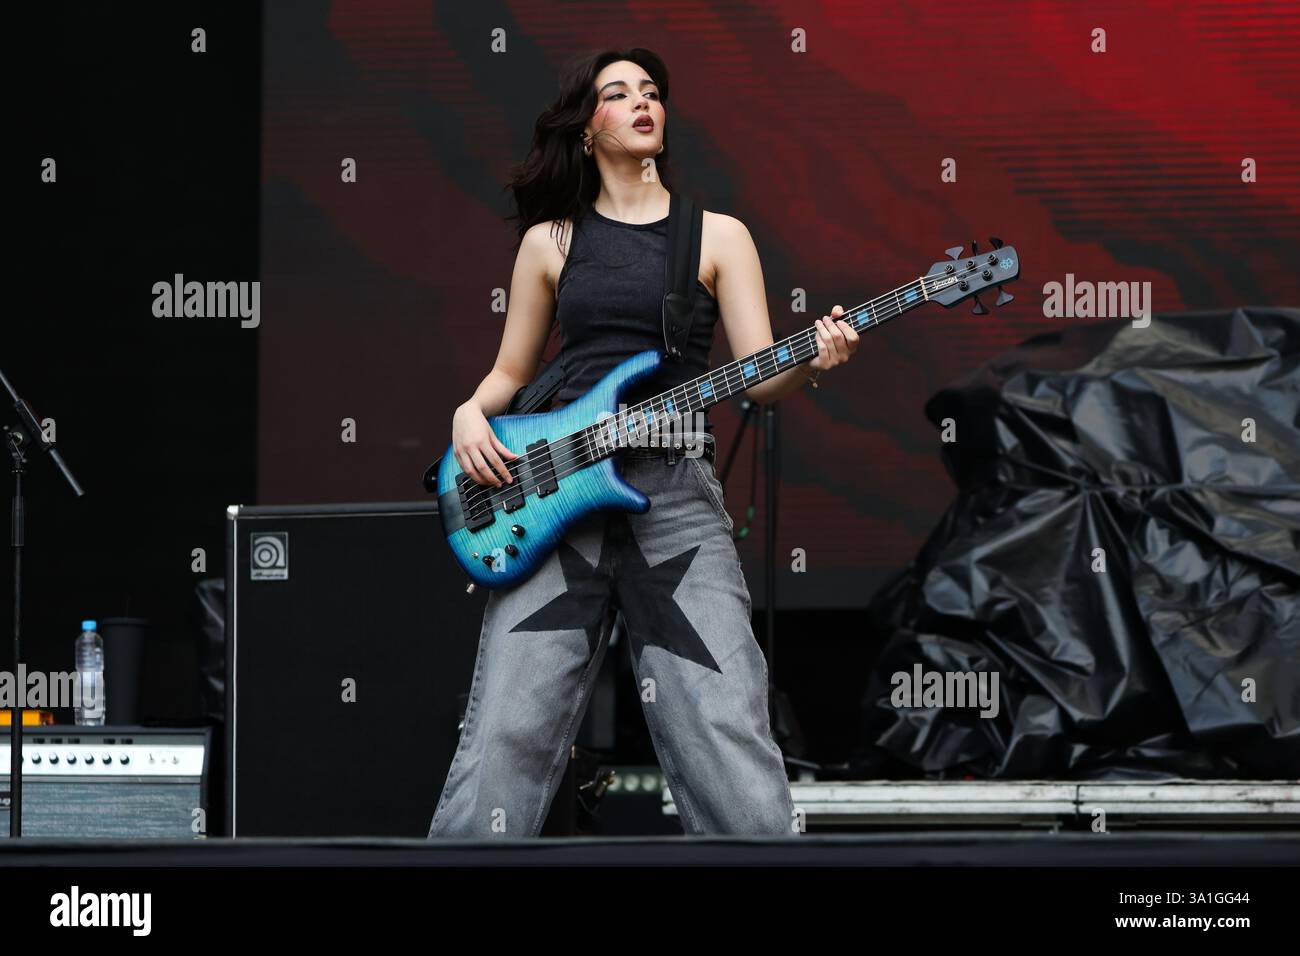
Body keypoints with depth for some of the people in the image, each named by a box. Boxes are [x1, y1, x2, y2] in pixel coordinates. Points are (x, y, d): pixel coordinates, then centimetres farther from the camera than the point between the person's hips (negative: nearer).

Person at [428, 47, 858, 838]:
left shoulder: (718, 236, 10)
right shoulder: (551, 241, 14)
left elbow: (760, 377, 2)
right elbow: (512, 372, 20)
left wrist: (811, 361, -19)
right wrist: (471, 415, -2)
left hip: (677, 499, -1)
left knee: (729, 741, -12)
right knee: (504, 741, -8)